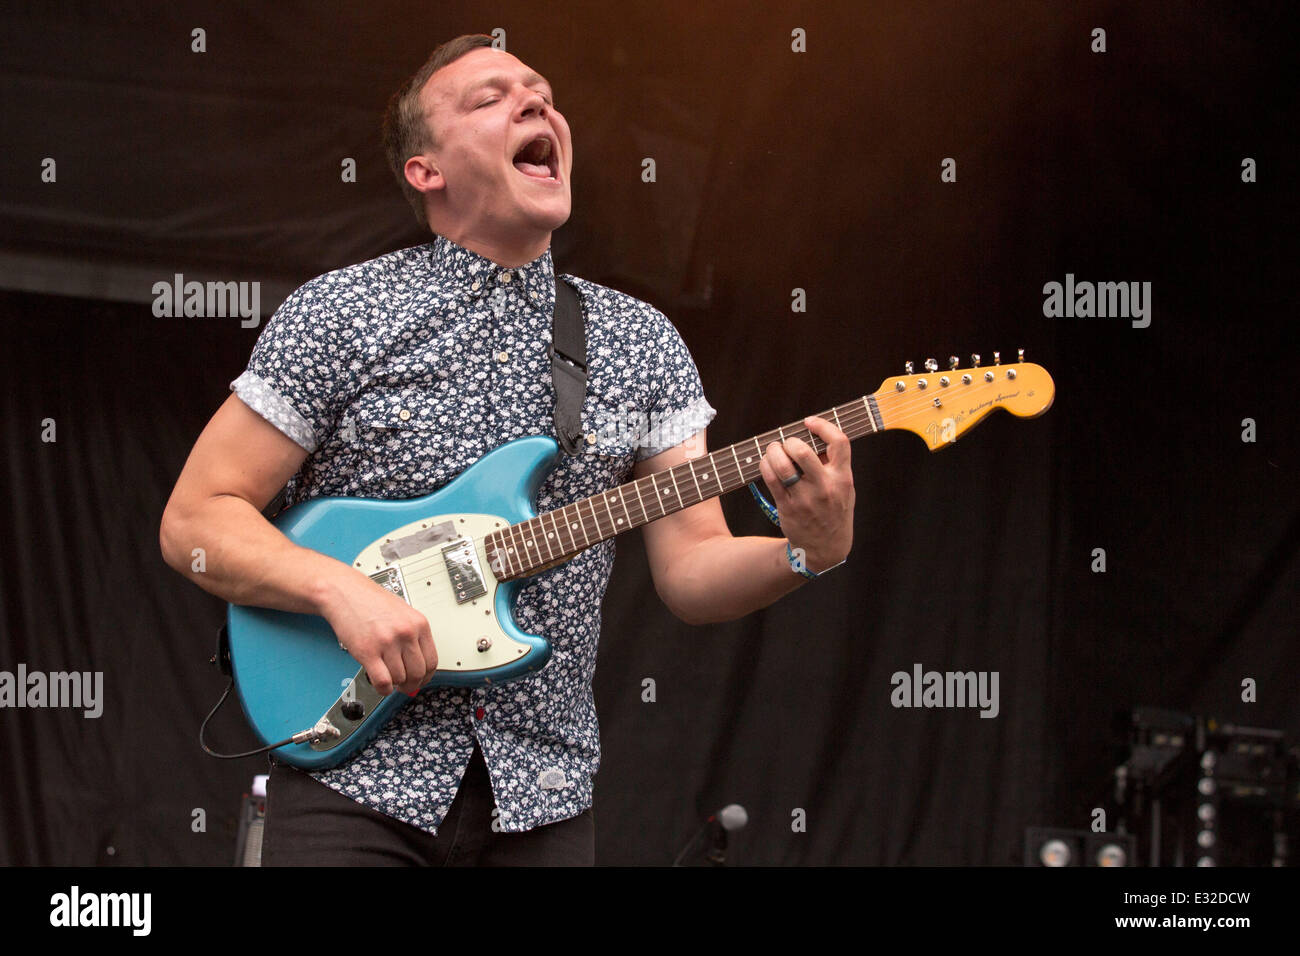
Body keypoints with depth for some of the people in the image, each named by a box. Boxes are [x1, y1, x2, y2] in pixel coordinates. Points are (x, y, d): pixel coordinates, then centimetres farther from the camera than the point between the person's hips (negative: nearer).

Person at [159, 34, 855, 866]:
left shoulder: (642, 340, 6)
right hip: (356, 775, -3)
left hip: (543, 795, 3)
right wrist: (341, 589, -20)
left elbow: (690, 573, 3)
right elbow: (195, 521, -4)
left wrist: (808, 551, -17)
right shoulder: (338, 315, -3)